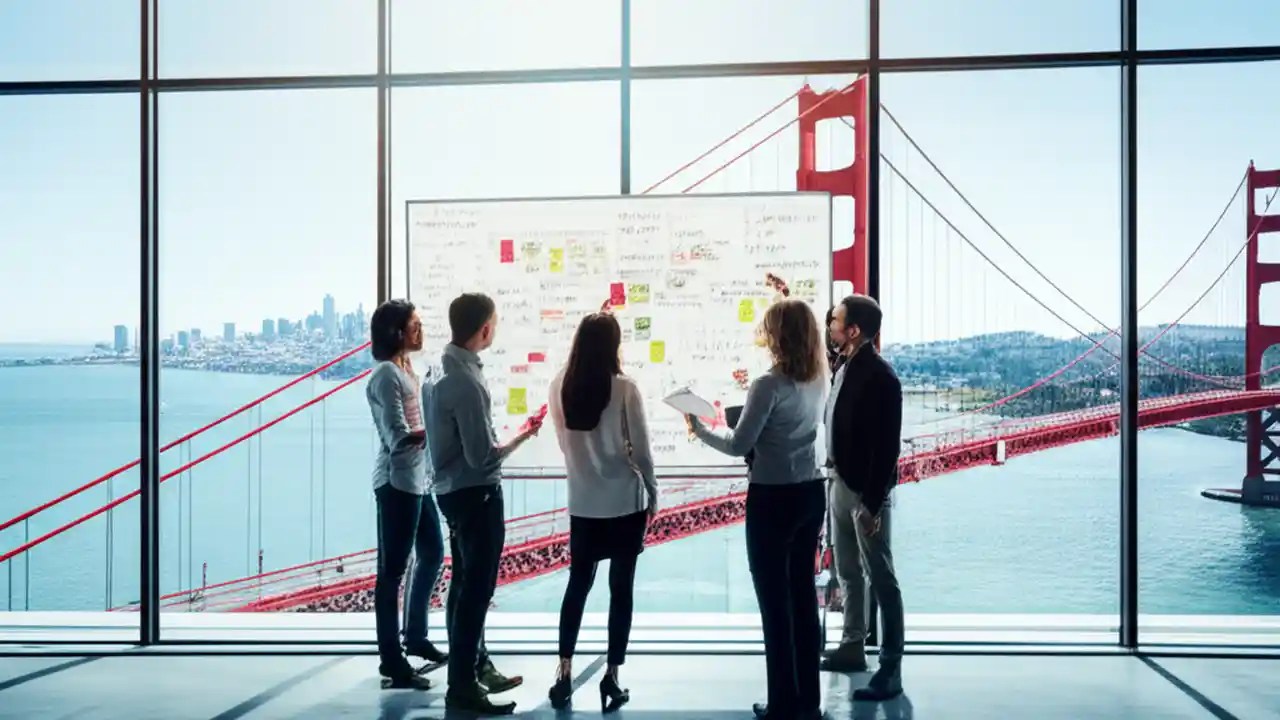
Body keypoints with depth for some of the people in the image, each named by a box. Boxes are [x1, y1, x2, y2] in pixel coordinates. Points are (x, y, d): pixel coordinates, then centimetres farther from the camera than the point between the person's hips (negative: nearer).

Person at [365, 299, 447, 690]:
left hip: (418, 477, 10)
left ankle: (415, 636, 36)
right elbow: (399, 437, -21)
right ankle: (391, 659, 8)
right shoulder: (386, 373, -15)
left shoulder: (405, 369, 12)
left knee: (433, 554, 20)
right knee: (392, 569, -2)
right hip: (397, 481, -10)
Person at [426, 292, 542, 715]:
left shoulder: (447, 369, 5)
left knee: (465, 585, 19)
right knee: (476, 590, -1)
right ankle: (462, 687, 9)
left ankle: (477, 667, 34)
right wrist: (523, 437, -10)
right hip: (475, 494, -10)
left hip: (455, 490, 10)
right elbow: (482, 455, -24)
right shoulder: (466, 380, -24)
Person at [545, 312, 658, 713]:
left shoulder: (559, 387, -2)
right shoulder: (624, 389, -14)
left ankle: (564, 673, 17)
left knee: (577, 584, 15)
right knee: (621, 588, 7)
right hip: (625, 502, -3)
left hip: (582, 503, 4)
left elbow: (564, 442, 8)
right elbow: (640, 450, -9)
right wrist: (652, 493, 4)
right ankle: (612, 678, 11)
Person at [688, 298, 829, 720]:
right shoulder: (818, 380, 4)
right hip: (810, 493, 7)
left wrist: (699, 430, 3)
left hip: (773, 499, -7)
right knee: (803, 595, 14)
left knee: (775, 602, 4)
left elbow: (739, 446, -13)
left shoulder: (769, 385, -18)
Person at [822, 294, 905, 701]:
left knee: (880, 579, 1)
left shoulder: (880, 378, -20)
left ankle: (891, 669, 10)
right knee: (847, 573, 18)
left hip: (867, 491, -9)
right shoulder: (846, 366, 6)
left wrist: (874, 503, -21)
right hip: (840, 483, 9)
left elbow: (887, 447, -21)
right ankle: (852, 648, 33)